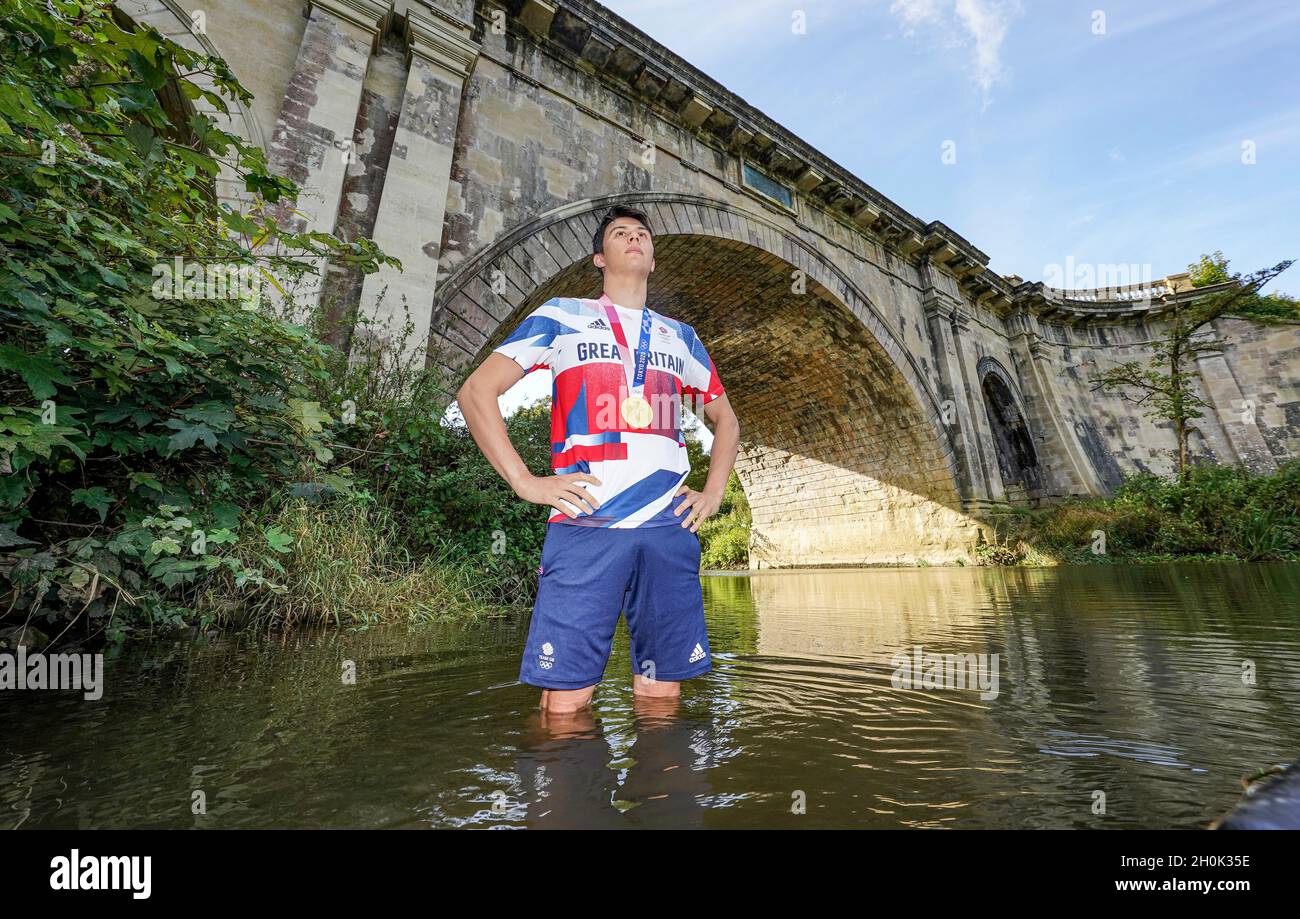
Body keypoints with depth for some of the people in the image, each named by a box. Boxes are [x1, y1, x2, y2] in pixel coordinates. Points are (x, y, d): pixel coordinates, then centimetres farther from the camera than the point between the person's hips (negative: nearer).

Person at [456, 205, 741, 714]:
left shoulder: (681, 335, 21)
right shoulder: (562, 315, 11)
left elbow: (725, 418, 29)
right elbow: (476, 391, 6)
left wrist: (713, 492, 13)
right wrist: (523, 480, -6)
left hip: (669, 528, 4)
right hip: (585, 525, -3)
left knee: (661, 691, 8)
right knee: (565, 700, -1)